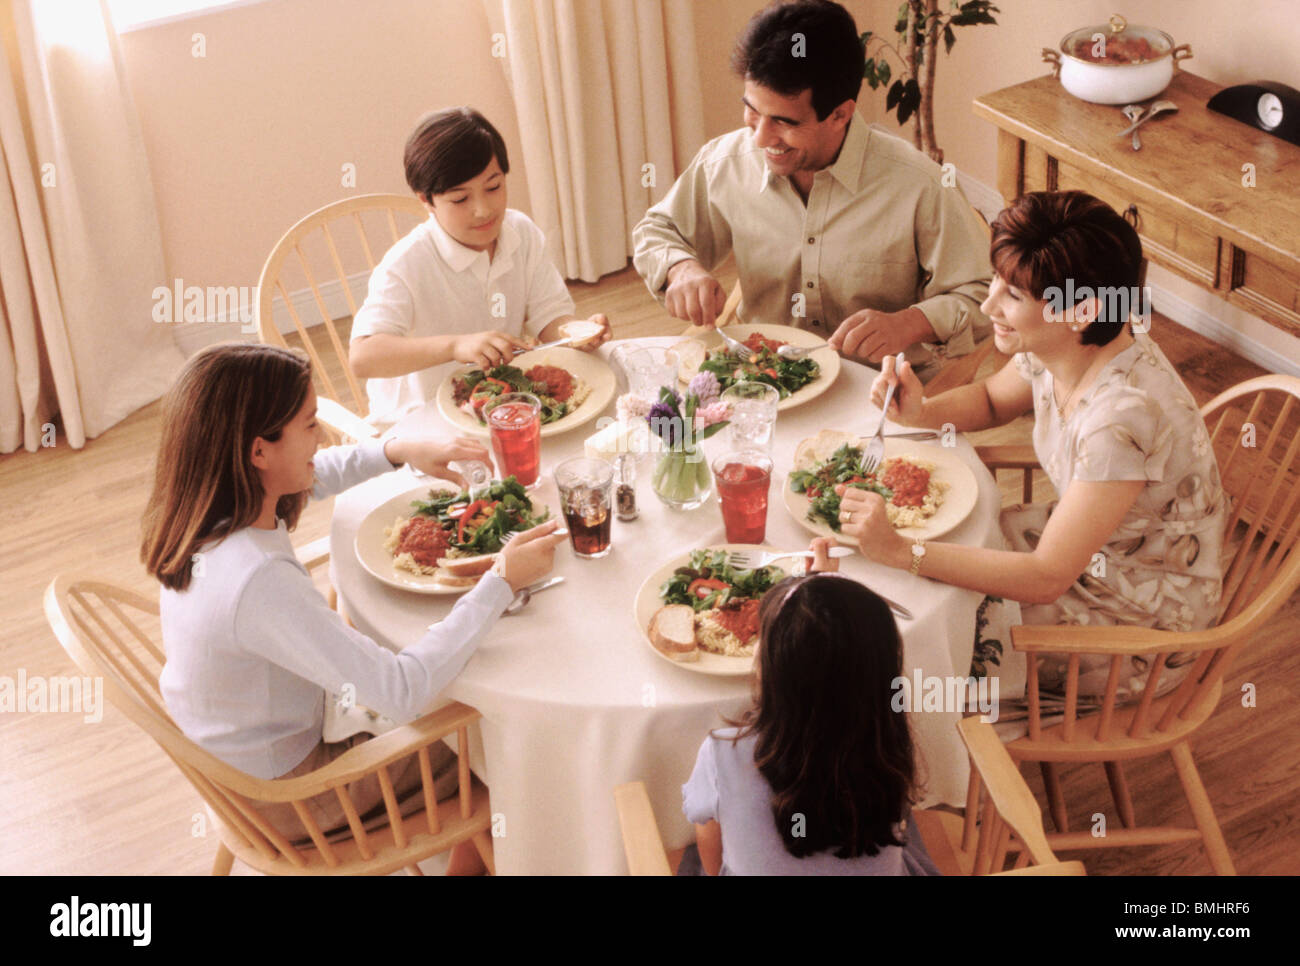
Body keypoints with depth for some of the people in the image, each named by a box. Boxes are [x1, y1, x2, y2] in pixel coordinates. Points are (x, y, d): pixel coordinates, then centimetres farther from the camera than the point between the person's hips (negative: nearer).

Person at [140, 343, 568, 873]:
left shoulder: (200, 508, -14)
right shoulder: (257, 580, -41)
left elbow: (310, 475, 10)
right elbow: (405, 694, -38)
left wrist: (400, 450, -2)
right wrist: (501, 582, -31)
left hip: (221, 750, 8)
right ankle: (470, 859, 39)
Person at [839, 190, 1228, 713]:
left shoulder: (1125, 414, -38)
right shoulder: (1054, 345, -13)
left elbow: (1046, 578, -34)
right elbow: (992, 400, 11)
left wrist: (901, 550, -36)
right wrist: (921, 410, -11)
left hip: (1144, 625, -7)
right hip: (1085, 544, 8)